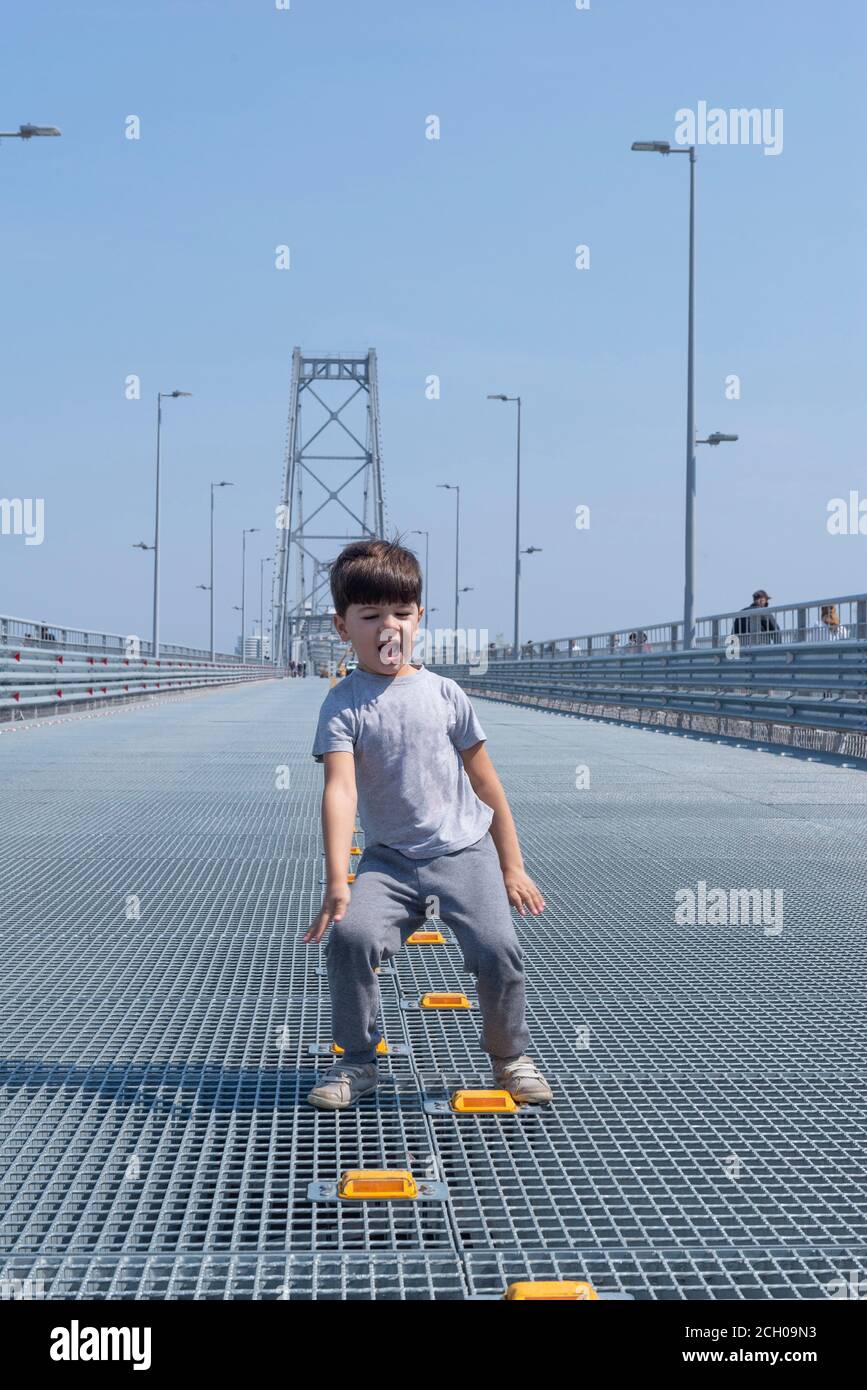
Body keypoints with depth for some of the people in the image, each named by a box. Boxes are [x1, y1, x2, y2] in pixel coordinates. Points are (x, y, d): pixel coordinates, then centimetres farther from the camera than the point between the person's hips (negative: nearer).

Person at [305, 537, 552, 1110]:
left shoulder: (443, 693, 2)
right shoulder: (344, 705, -4)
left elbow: (486, 782, 9)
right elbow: (341, 791, -16)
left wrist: (512, 867, 9)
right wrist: (336, 883, -27)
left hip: (464, 851, 1)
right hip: (389, 859, -1)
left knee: (498, 947, -17)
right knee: (351, 937, -23)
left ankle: (511, 1057, 10)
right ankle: (357, 1061, 0)